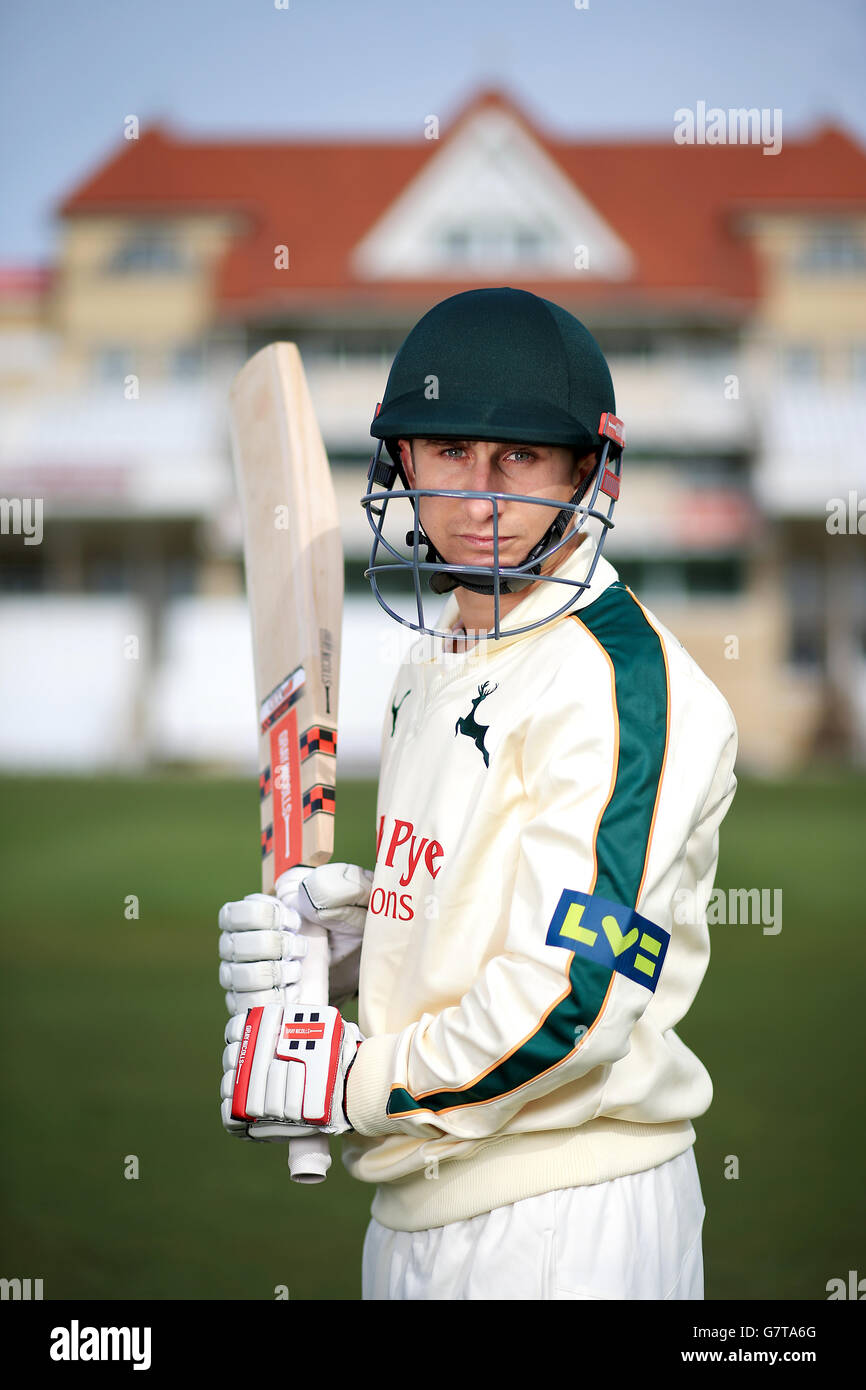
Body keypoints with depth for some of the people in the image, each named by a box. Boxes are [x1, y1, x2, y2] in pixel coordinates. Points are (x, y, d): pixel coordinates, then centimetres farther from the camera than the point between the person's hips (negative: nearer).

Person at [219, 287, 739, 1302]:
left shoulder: (620, 678, -17)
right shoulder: (436, 659, 12)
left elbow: (579, 996, -24)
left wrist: (356, 1083, -13)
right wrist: (349, 931, 2)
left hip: (564, 1222, -8)